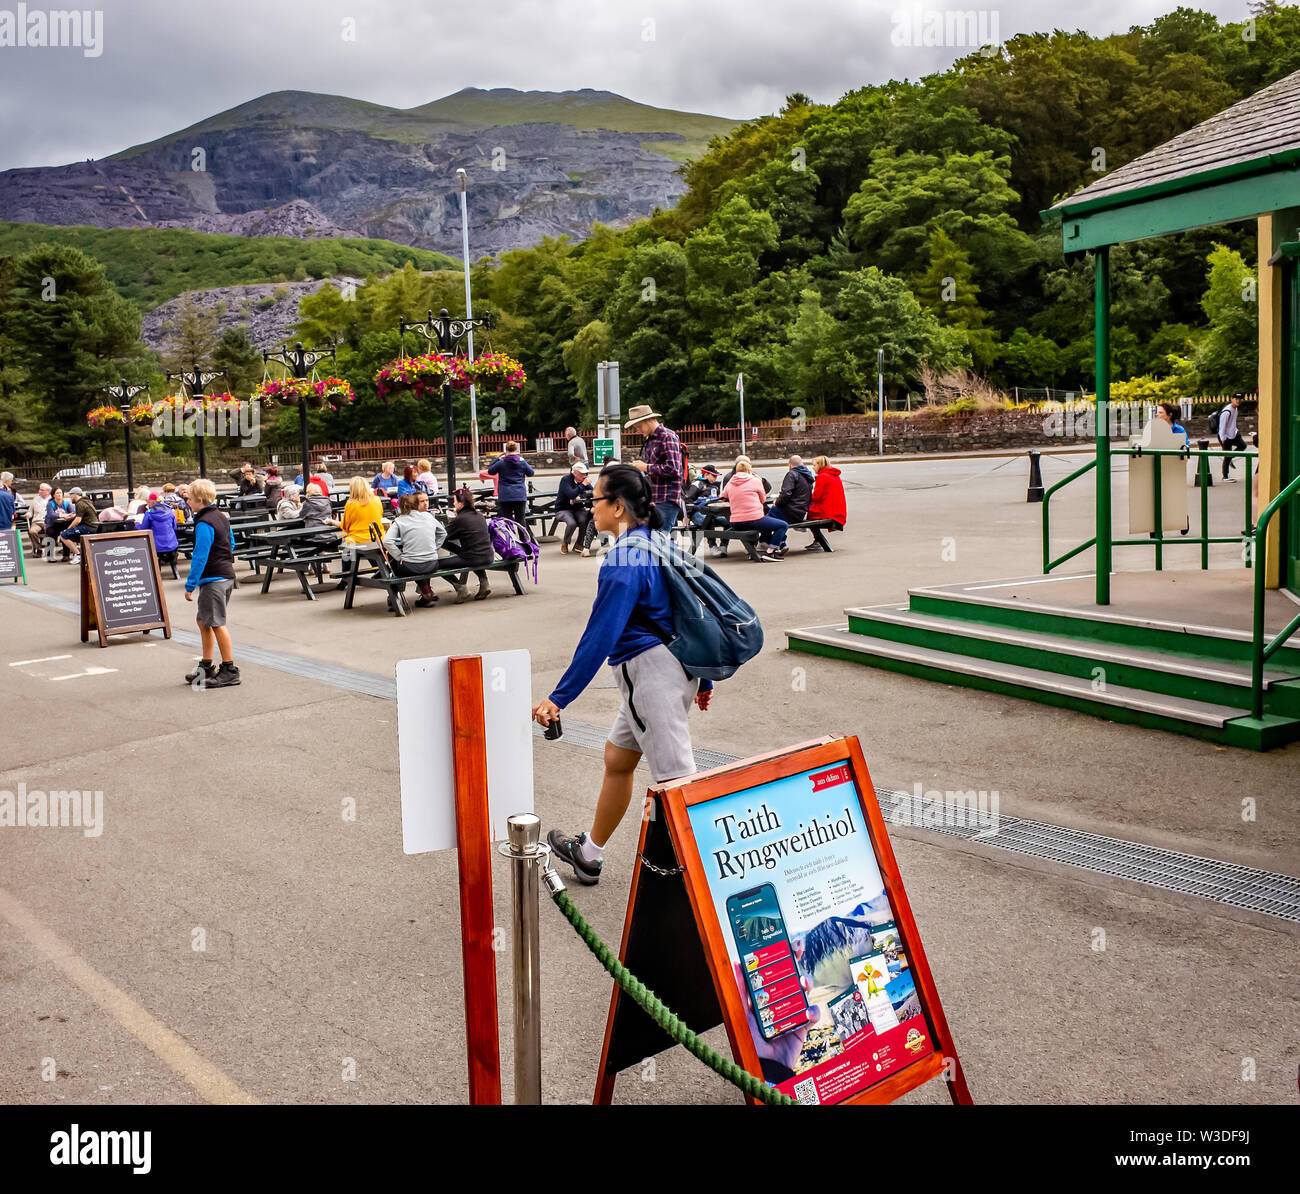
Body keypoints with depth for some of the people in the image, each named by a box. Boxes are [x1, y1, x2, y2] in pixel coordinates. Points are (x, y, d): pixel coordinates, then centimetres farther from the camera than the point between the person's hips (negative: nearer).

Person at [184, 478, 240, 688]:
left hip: (213, 579, -10)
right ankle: (206, 667, 23)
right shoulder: (221, 517, 13)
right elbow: (231, 543, 23)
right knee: (203, 621, 17)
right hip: (226, 575, 10)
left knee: (217, 624, -6)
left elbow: (200, 557, -19)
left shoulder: (204, 524, -16)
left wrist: (190, 585, -16)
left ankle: (230, 670, -3)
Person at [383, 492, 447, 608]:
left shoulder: (399, 521, -3)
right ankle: (427, 590, 33)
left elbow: (387, 541, -16)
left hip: (410, 568, -4)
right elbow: (443, 533, 22)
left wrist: (399, 557, -7)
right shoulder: (428, 516, 7)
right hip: (432, 566, 4)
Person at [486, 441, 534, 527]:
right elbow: (531, 473, 13)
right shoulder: (522, 462, -1)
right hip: (520, 496, 2)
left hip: (505, 497, -1)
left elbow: (490, 471, 11)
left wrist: (497, 459, 15)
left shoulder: (501, 463, -5)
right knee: (521, 519, 8)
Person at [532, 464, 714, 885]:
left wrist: (559, 697, -18)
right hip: (678, 668, 11)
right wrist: (702, 680, 21)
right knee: (616, 759, 23)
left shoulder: (622, 562, -18)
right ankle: (589, 854, 40)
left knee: (676, 780, -8)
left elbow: (600, 636, -21)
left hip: (650, 674, -11)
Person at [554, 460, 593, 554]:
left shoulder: (583, 480, 3)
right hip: (563, 509, -4)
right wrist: (582, 485, -23)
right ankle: (565, 544, -3)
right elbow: (571, 495, -30)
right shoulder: (565, 480, -14)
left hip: (578, 508, 4)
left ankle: (579, 544, -4)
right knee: (572, 523, -33)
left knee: (585, 520, -28)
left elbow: (593, 492, -6)